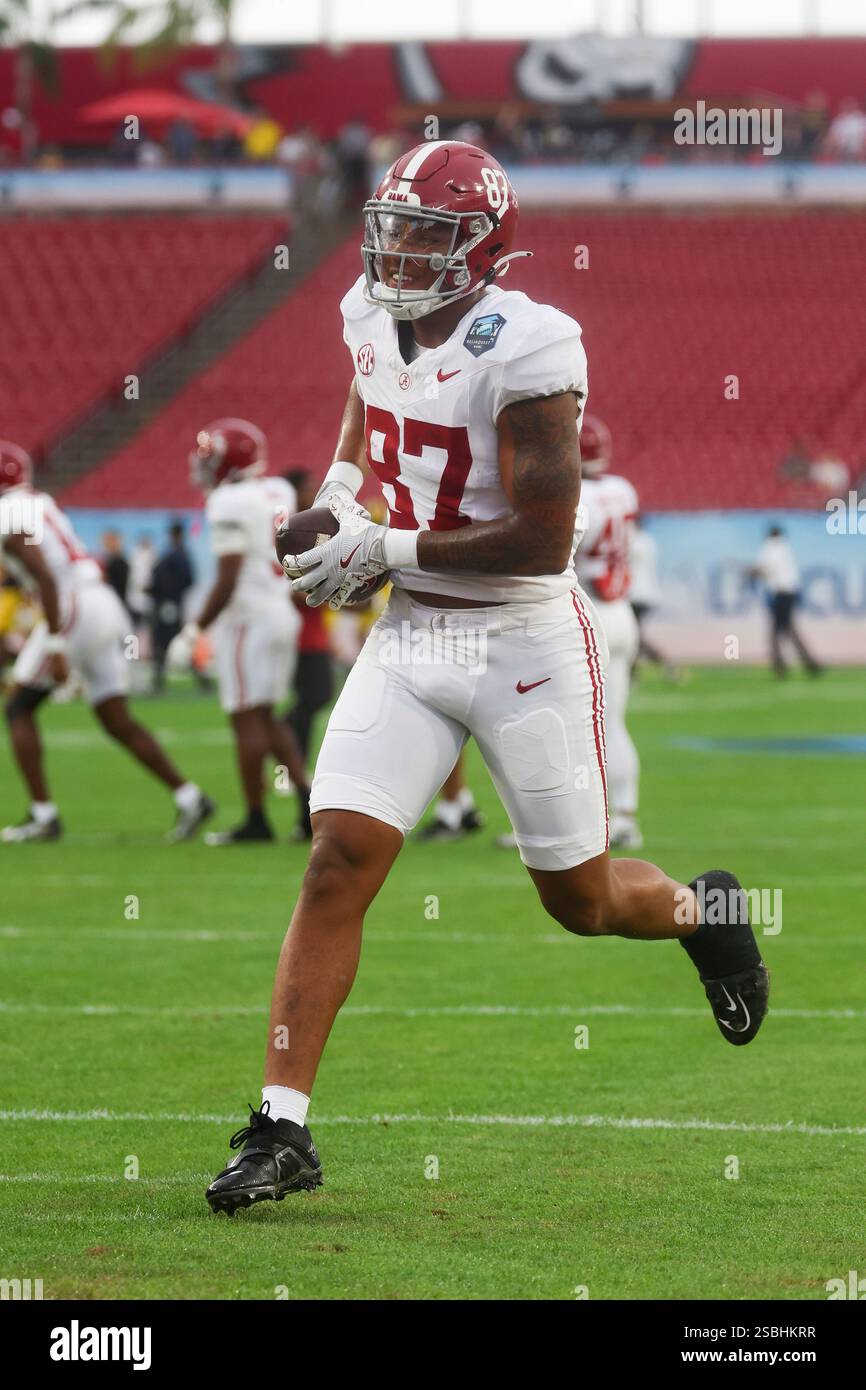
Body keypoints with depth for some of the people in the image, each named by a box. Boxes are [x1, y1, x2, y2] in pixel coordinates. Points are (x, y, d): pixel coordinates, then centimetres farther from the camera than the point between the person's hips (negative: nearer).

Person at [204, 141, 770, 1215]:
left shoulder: (527, 348, -20)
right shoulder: (371, 319, 1)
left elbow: (544, 538, -22)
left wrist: (389, 550, -24)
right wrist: (339, 493, 9)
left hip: (524, 644, -5)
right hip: (408, 642, 5)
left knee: (580, 900, 9)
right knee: (339, 858, -11)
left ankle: (704, 911, 44)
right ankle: (282, 1126, -10)